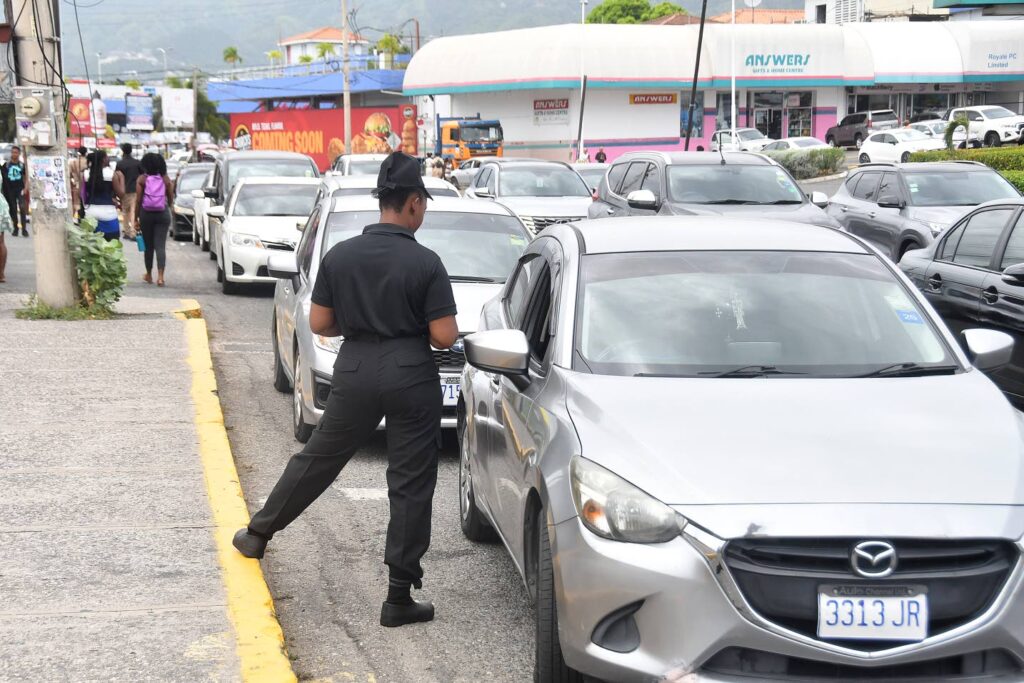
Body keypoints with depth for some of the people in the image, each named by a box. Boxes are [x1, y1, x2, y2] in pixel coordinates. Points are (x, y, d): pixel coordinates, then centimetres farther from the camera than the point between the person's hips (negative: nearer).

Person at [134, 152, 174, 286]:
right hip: (162, 214, 0)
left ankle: (149, 275, 25)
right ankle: (160, 276, -15)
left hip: (146, 214, 0)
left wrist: (136, 219, 1)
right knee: (160, 246, -2)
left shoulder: (142, 179, -4)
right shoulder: (166, 179, 0)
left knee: (149, 245, 13)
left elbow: (138, 201, -6)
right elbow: (171, 200, 3)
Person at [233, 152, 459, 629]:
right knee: (410, 484, 3)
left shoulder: (340, 255, -1)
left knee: (318, 459, 20)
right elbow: (443, 337, -11)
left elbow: (319, 324, 3)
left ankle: (258, 533, 34)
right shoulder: (425, 263, -10)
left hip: (356, 372, 3)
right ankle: (399, 597, 4)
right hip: (411, 376, -3)